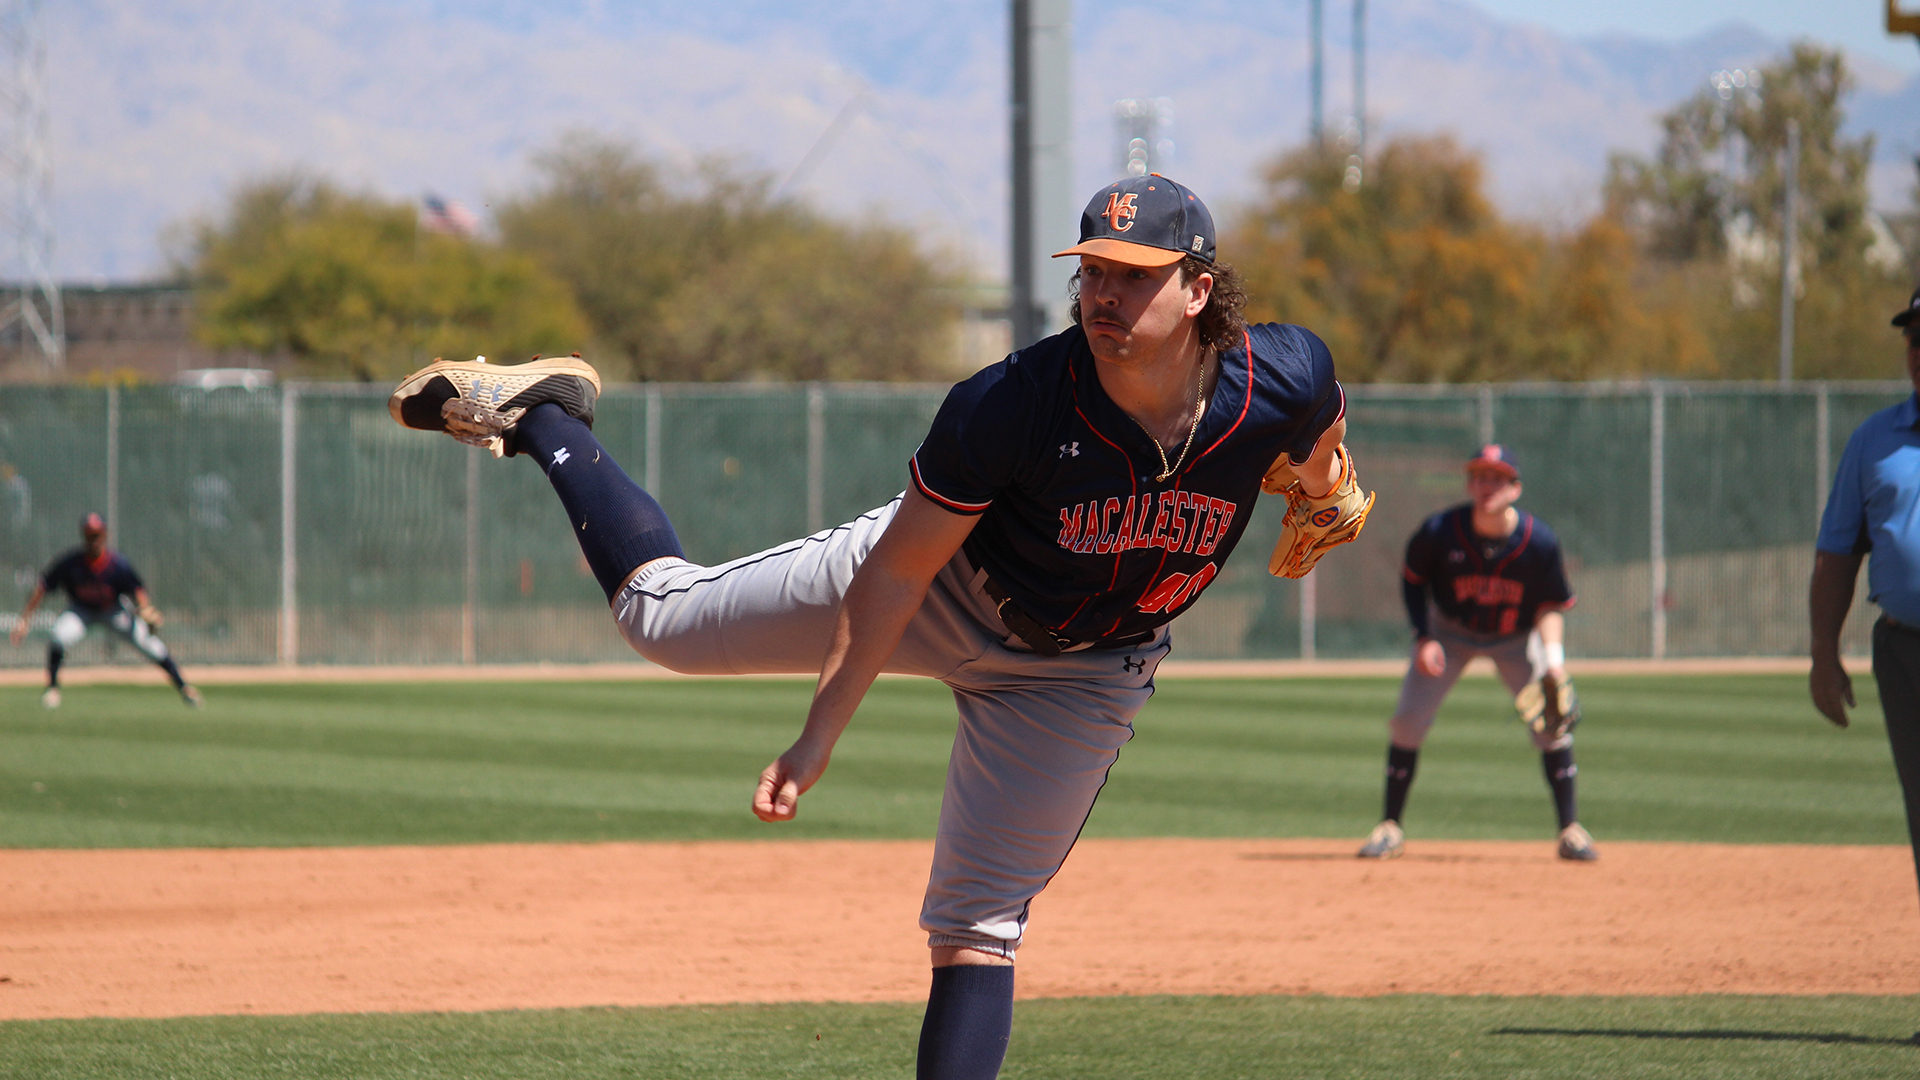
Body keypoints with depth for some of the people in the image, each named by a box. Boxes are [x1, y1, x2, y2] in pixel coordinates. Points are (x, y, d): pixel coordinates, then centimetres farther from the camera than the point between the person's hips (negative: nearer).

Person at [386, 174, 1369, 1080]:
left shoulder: (1283, 382, -29)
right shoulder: (1008, 405, -34)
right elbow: (895, 572, -24)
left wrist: (1325, 495, 18)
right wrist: (820, 738, -21)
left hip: (1084, 678, 1)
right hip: (948, 588, -1)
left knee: (979, 927, -1)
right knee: (664, 613, 10)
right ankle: (539, 417, 32)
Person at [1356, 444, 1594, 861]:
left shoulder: (1539, 542, -26)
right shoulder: (1440, 532, -26)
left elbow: (1550, 605, -12)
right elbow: (1412, 580, -7)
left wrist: (1553, 655, -28)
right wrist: (1424, 638, -17)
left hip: (1517, 638, 0)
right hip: (1451, 632, 0)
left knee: (1551, 722, -10)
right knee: (1407, 719, -8)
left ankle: (1570, 831, 2)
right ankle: (1391, 827, 5)